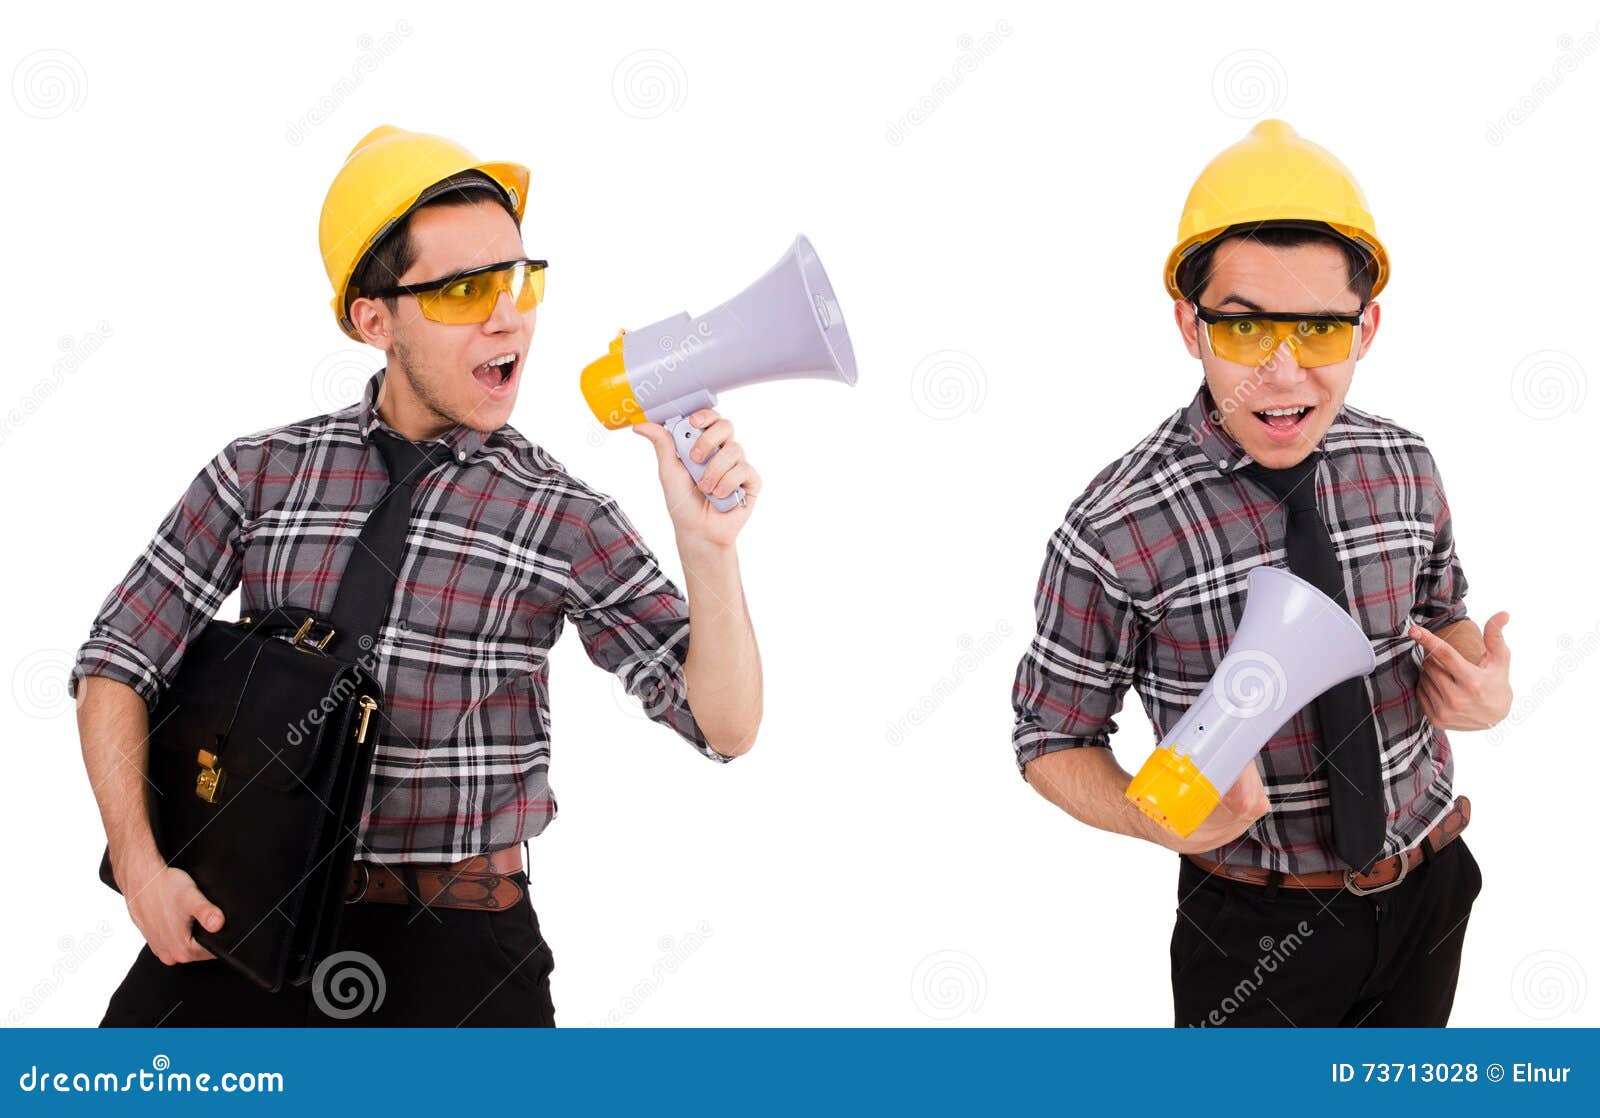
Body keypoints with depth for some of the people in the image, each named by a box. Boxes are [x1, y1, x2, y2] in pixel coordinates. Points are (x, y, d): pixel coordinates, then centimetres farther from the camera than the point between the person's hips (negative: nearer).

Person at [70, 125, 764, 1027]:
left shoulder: (565, 519, -3)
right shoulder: (261, 475, 2)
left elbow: (724, 726, -6)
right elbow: (118, 664, 7)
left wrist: (710, 546, -22)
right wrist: (140, 865, -5)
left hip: (459, 928, -1)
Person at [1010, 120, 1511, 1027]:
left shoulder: (1405, 468, -8)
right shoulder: (1117, 529, -23)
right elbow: (1053, 740, -12)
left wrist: (1476, 684, -13)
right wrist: (1163, 819, -31)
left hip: (1428, 893, 5)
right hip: (1256, 932, -5)